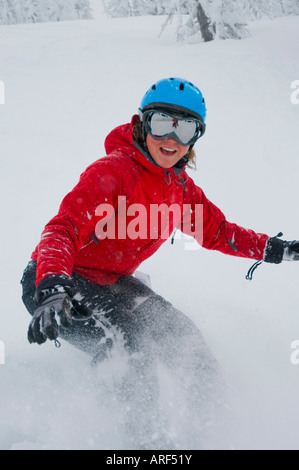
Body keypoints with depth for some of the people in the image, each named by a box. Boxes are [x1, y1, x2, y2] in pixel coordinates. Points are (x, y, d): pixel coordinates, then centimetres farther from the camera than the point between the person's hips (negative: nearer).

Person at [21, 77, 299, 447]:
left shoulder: (181, 187, 1)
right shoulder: (113, 171, -25)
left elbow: (216, 232, 14)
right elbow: (63, 228, -36)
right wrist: (52, 289, -53)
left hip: (112, 283, 8)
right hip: (55, 282, -8)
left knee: (185, 341, 1)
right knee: (127, 353, -27)